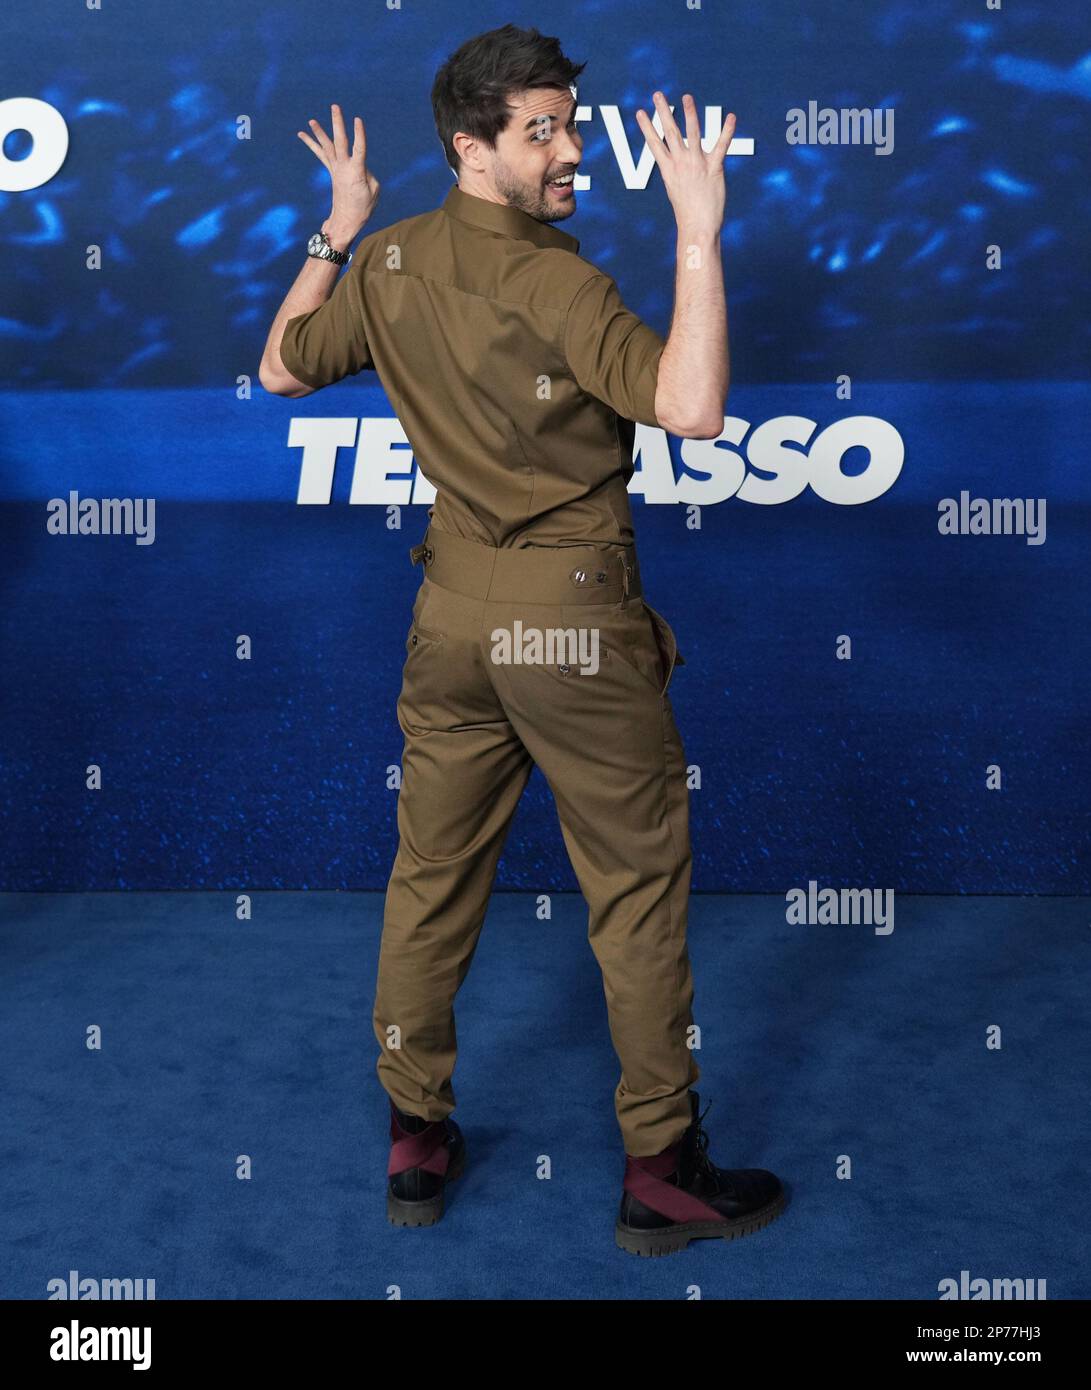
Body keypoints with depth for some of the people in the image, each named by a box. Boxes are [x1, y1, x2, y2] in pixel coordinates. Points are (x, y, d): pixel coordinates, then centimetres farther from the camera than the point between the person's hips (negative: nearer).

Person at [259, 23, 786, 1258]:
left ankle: (415, 1147, 28)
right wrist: (698, 232, -25)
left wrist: (335, 232, 23)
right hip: (574, 616, -6)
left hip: (452, 610, 7)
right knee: (638, 889, 6)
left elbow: (280, 371, 18)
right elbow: (692, 409, -30)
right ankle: (662, 1173, 16)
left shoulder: (388, 263, 3)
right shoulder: (558, 283, -18)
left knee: (432, 875, 16)